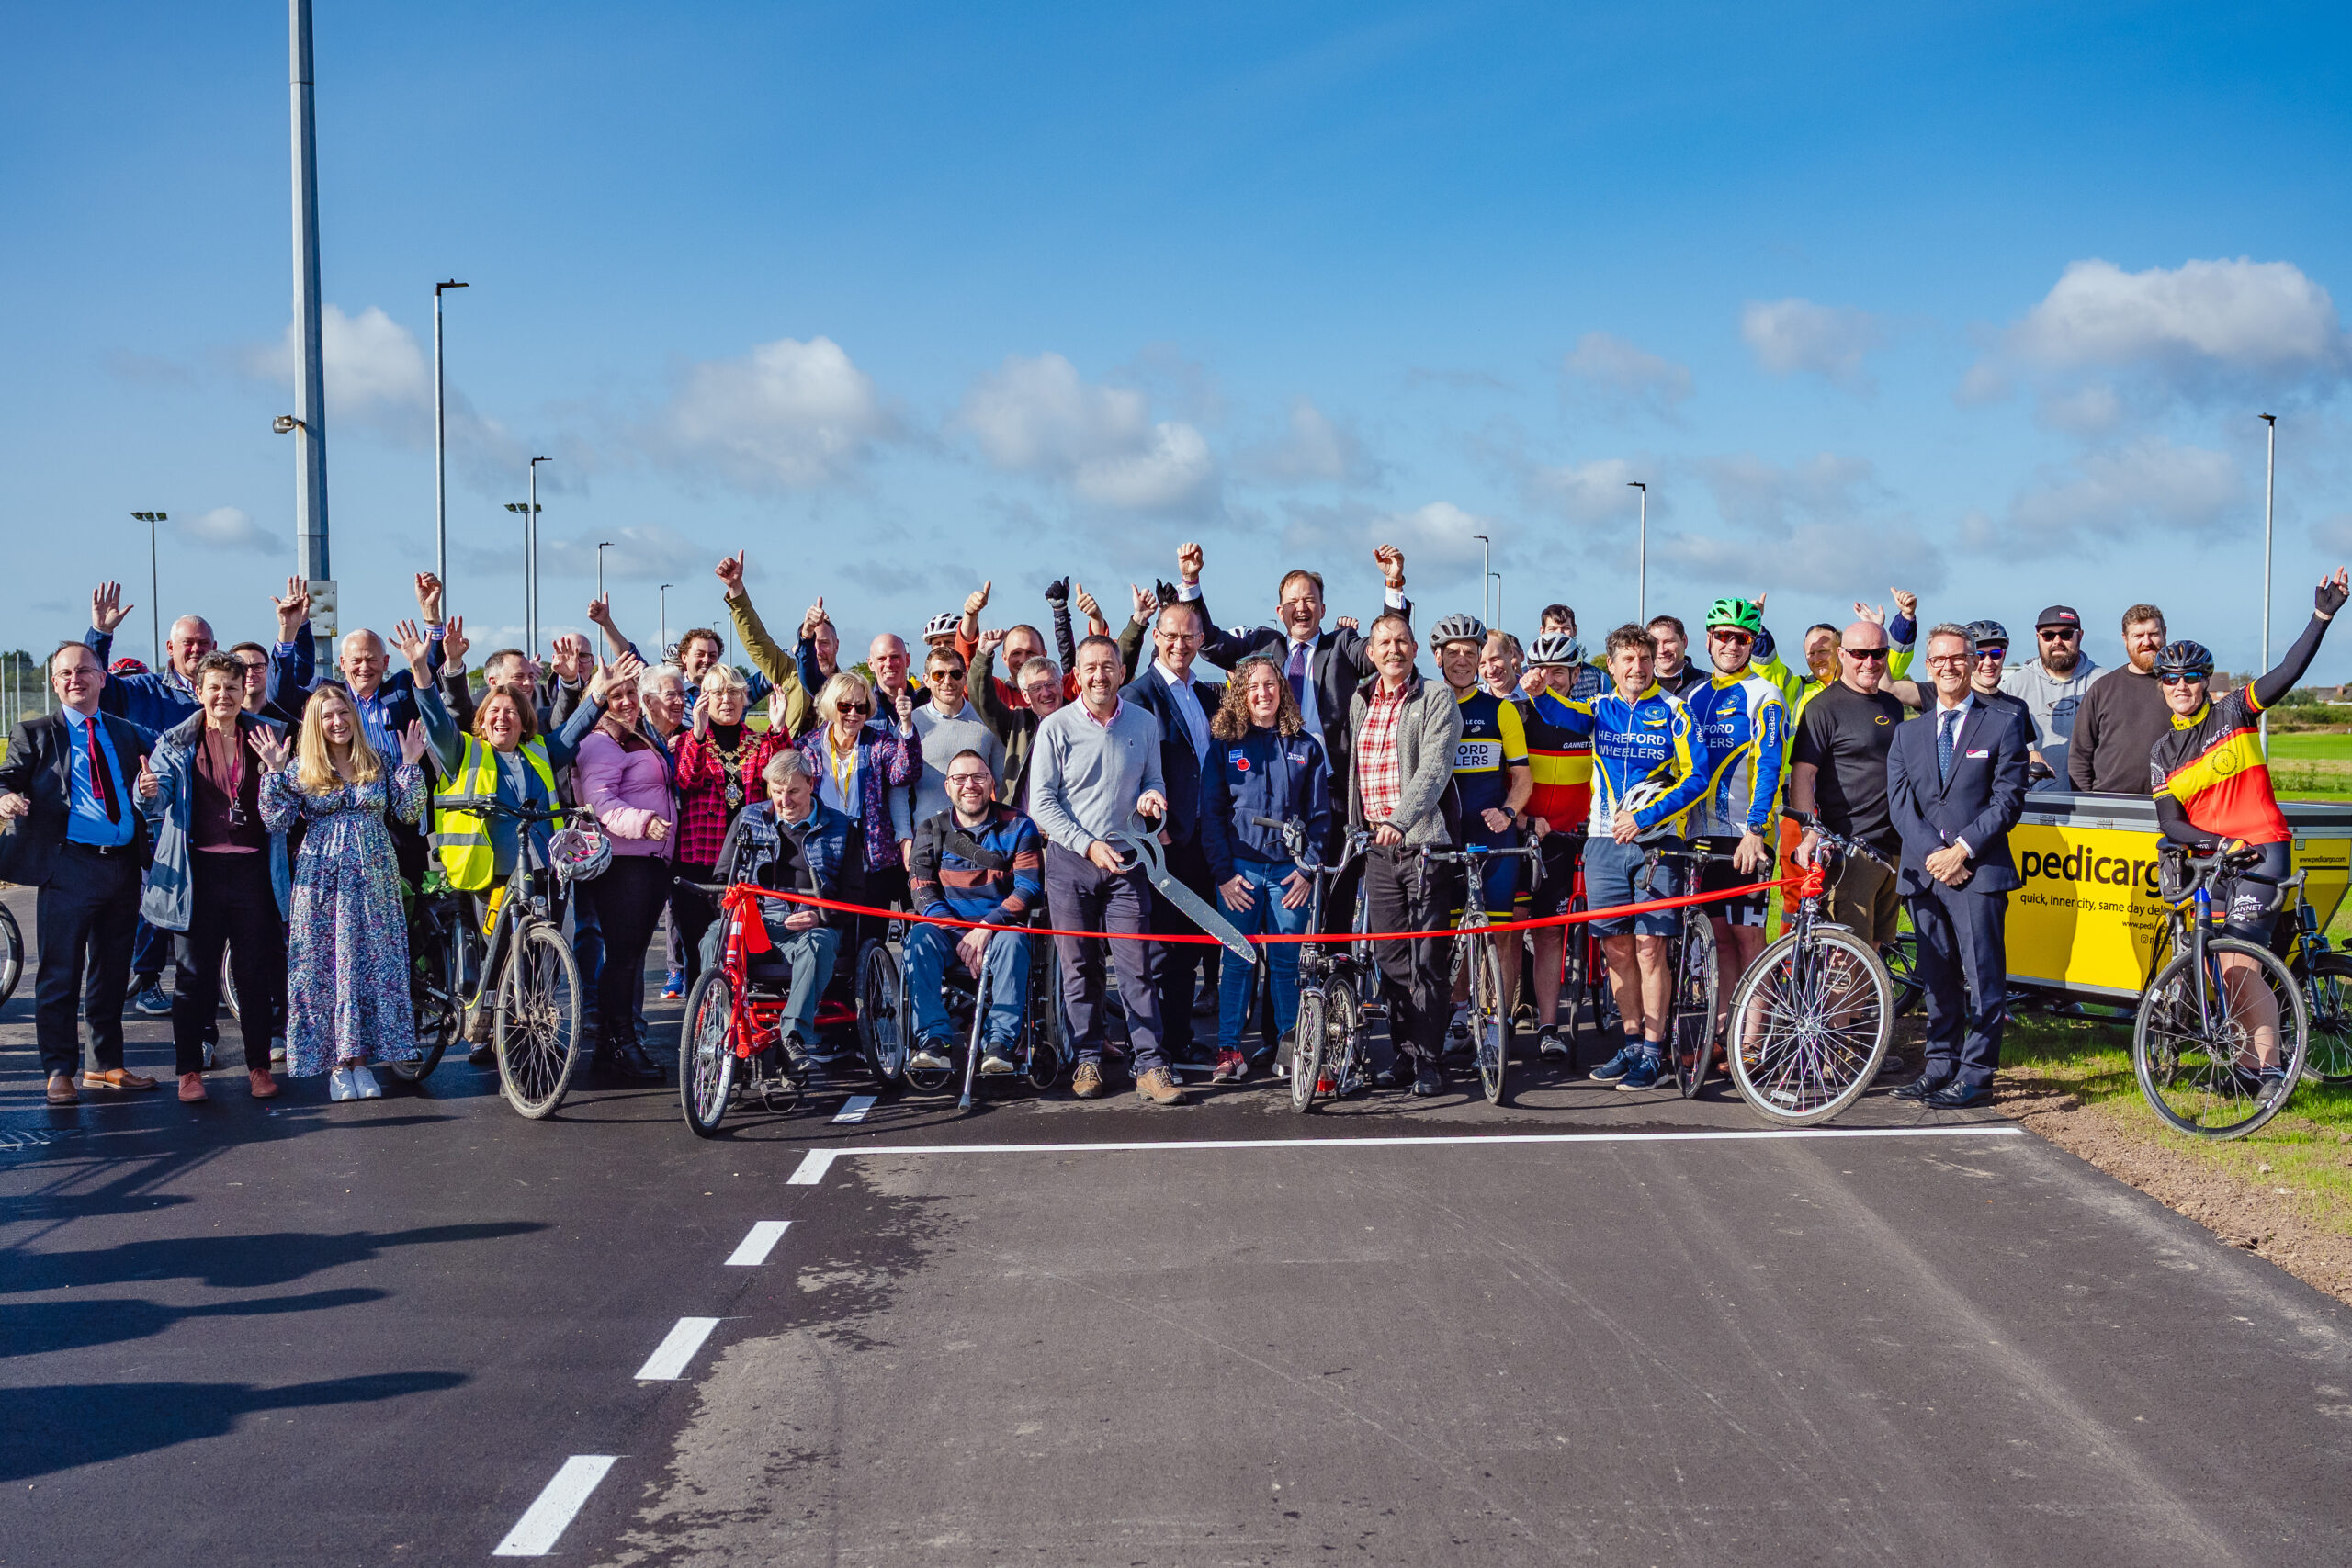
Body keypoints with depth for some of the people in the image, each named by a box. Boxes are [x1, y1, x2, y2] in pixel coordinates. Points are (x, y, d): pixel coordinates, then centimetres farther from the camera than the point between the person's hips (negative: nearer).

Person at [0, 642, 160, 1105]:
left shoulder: (127, 733, 16)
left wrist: (148, 790, -4)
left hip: (124, 866, 4)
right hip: (68, 866, -4)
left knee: (112, 974, 12)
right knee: (60, 976, -3)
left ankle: (106, 1066, 22)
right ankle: (60, 1072, 6)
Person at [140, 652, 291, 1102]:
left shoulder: (265, 737, 7)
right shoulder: (176, 743, 4)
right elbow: (155, 807, -3)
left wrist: (277, 770, -13)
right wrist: (149, 792, -26)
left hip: (252, 869, 1)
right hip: (198, 870, -1)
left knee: (256, 971, 5)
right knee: (194, 974, 4)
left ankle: (259, 1065, 16)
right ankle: (189, 1069, 12)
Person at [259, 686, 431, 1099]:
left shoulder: (378, 765, 9)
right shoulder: (300, 770, 4)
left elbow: (408, 812, 3)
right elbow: (276, 822, -5)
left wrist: (411, 764, -4)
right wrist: (274, 771, -10)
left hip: (373, 880, 1)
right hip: (321, 880, -1)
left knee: (372, 964, 0)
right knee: (324, 968, -2)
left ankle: (360, 1059, 8)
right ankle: (337, 1065, 5)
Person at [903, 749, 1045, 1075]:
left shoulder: (1018, 827, 6)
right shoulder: (930, 830, 11)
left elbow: (1030, 886, -5)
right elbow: (921, 889, 0)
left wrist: (987, 927, -19)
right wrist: (959, 936, -17)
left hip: (1000, 924, -1)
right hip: (950, 929, 2)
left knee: (1011, 941, -35)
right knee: (919, 937, -30)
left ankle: (1000, 1042, -38)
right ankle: (933, 1041, -35)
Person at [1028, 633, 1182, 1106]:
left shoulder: (1144, 723, 6)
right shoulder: (1056, 727, -2)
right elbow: (1042, 802, -3)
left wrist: (1150, 796, -7)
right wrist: (1089, 845, -11)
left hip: (1126, 860, 1)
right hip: (1070, 859, -1)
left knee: (1139, 966, -4)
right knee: (1078, 967, 4)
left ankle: (1149, 1065, -1)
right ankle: (1087, 1059, 16)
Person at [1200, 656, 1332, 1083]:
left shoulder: (1304, 746, 9)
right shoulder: (1224, 745, 6)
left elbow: (1320, 813, 8)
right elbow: (1211, 813, 3)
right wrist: (1222, 872, -5)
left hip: (1290, 870, 1)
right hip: (1239, 868, -1)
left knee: (1286, 961, 2)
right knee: (1237, 960, 0)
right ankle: (1229, 1051, 6)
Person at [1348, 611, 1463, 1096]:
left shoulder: (1437, 698, -3)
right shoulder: (1360, 702, 15)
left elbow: (1434, 767, -16)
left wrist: (1400, 819, -28)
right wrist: (1354, 829, 21)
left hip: (1425, 843, -5)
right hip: (1376, 847, 5)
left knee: (1427, 961, -3)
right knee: (1390, 960, 7)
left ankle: (1429, 1060, 4)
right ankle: (1401, 1054, 16)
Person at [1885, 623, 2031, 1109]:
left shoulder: (2004, 722, 3)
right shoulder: (1908, 733, 16)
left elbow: (2009, 797, -4)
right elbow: (1899, 803, 7)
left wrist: (1962, 848, -12)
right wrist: (1932, 853, -8)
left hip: (1979, 869, -4)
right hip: (1924, 870, 4)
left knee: (1983, 976, -5)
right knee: (1936, 977, 9)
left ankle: (1976, 1073, 1)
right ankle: (1940, 1065, 17)